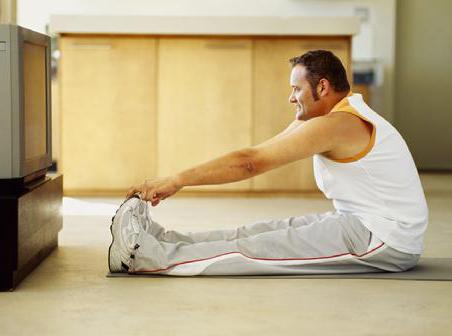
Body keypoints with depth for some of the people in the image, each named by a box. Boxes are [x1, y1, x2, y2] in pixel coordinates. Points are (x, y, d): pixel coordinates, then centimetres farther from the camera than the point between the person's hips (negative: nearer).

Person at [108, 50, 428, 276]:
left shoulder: (335, 125, -18)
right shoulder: (340, 114, 13)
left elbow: (251, 162, -21)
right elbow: (256, 155, 13)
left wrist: (177, 180, -18)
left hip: (387, 240, -9)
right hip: (364, 223, 9)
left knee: (267, 247, -16)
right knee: (265, 230, -1)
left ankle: (154, 258, -19)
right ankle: (163, 240, -3)